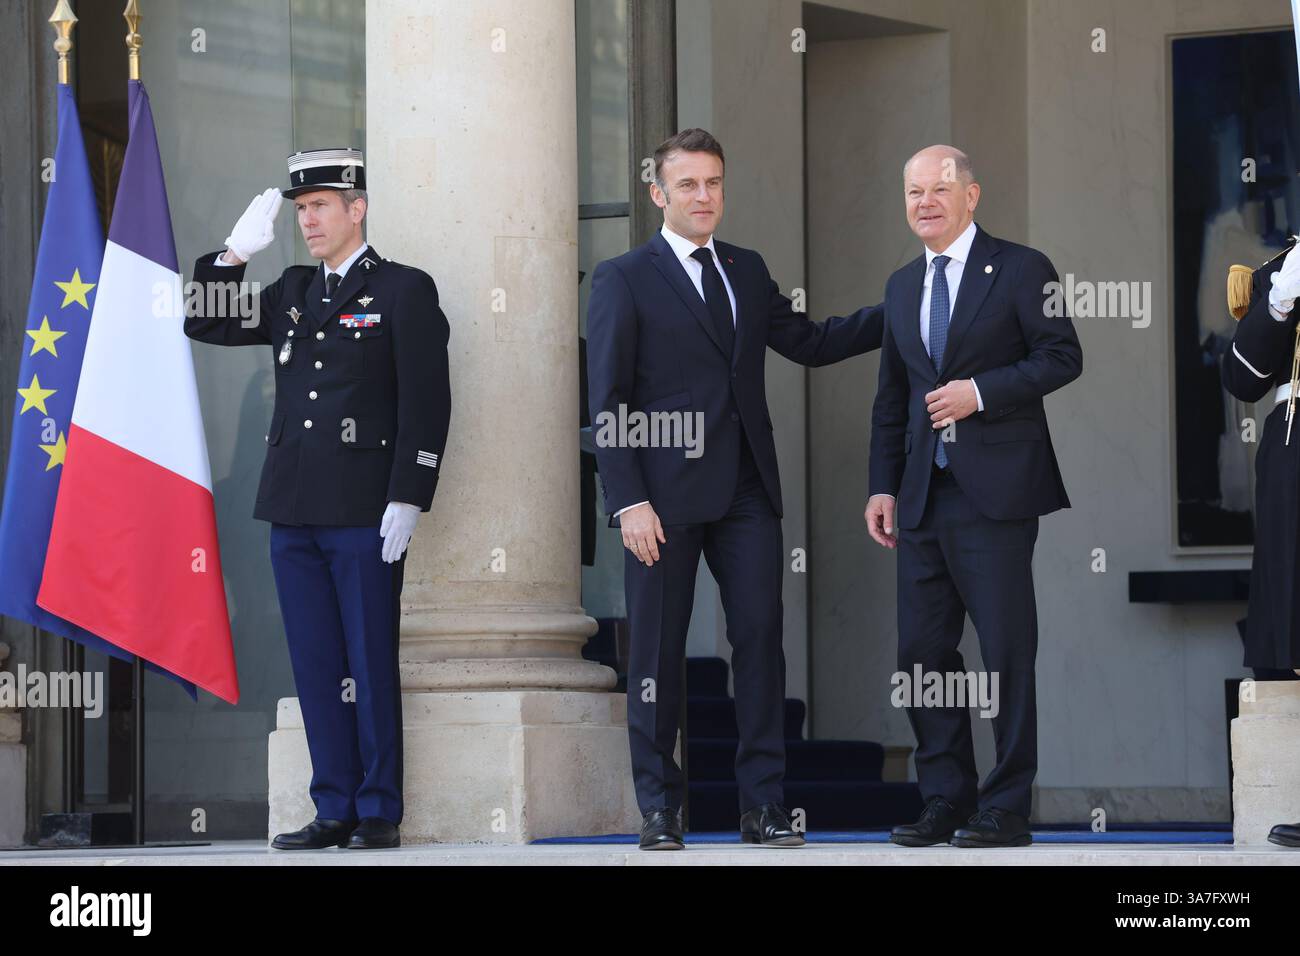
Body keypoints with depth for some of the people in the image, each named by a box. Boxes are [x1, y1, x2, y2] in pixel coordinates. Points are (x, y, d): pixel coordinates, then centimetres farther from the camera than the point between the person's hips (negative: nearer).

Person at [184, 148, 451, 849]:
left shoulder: (403, 290, -1)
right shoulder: (292, 293, 17)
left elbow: (426, 402, -7)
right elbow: (204, 325, 18)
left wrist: (406, 501, -14)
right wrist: (236, 252, 5)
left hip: (366, 513, -6)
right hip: (295, 511, 6)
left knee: (370, 665, -2)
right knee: (316, 666, 7)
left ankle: (379, 812, 3)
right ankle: (334, 811, 11)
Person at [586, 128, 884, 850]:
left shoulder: (747, 271, 15)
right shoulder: (623, 279, -1)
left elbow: (808, 342, 22)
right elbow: (607, 403, -5)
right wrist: (629, 500, -13)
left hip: (745, 492, 4)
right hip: (665, 494, -4)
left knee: (761, 637, -1)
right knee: (657, 650, 1)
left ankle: (763, 804, 4)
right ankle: (658, 809, 9)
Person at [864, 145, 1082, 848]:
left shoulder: (1020, 269, -1)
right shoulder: (902, 287, 18)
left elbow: (1063, 357, -7)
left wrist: (981, 391, -16)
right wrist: (882, 486, 13)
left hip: (995, 492, -6)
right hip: (924, 496, 6)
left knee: (1006, 652, -4)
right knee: (922, 651, 6)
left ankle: (1006, 809, 1)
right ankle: (945, 801, 14)